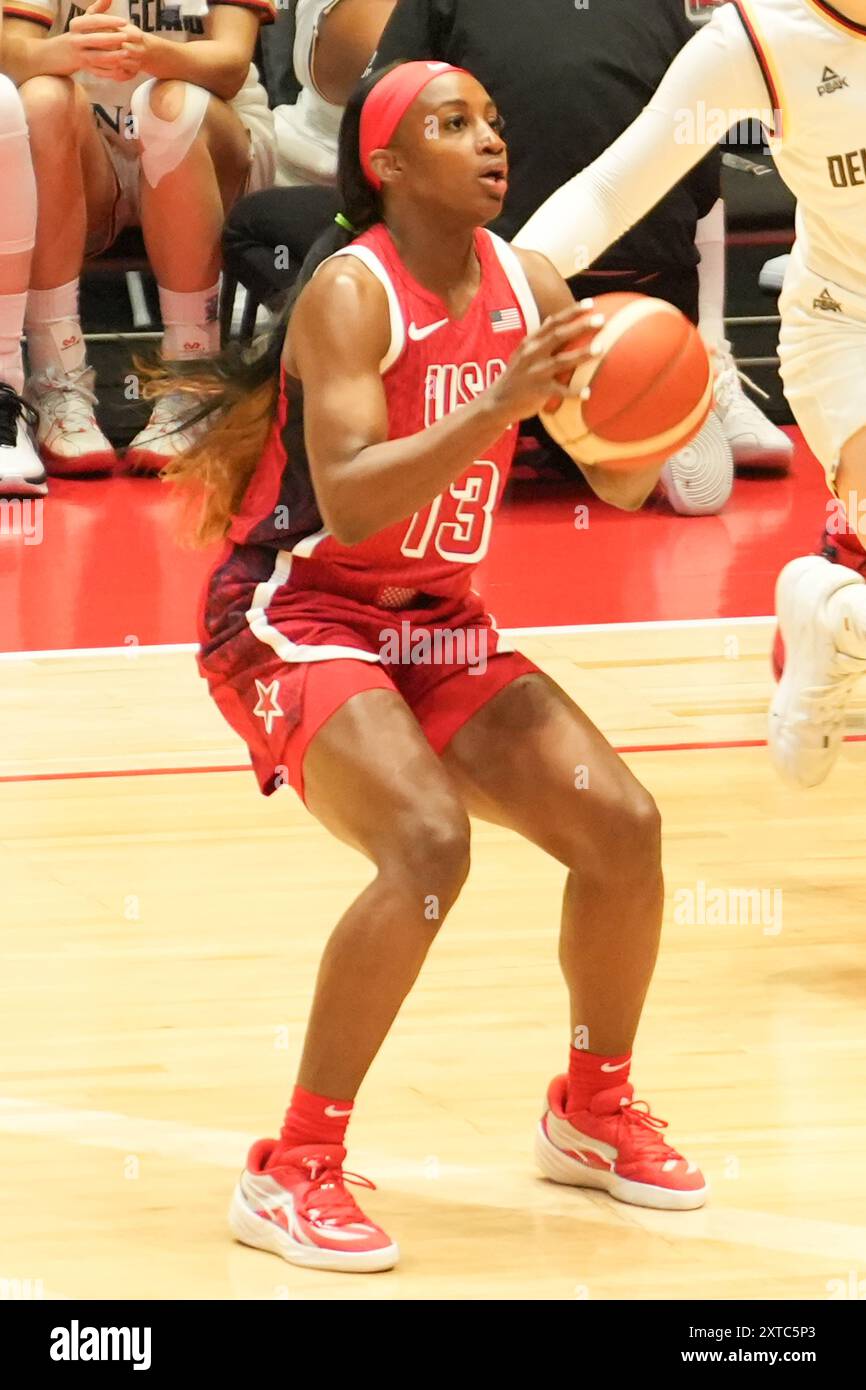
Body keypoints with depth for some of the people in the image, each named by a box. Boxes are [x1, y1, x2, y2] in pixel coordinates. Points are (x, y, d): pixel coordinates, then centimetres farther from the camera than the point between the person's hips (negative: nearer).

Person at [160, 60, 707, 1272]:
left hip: (438, 623, 7)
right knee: (428, 843, -29)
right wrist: (501, 406, -39)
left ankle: (593, 1112, 21)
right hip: (300, 616, -7)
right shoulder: (352, 292, -18)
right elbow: (348, 502, -31)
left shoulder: (529, 289, 2)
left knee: (620, 823, -4)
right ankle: (292, 1171, -19)